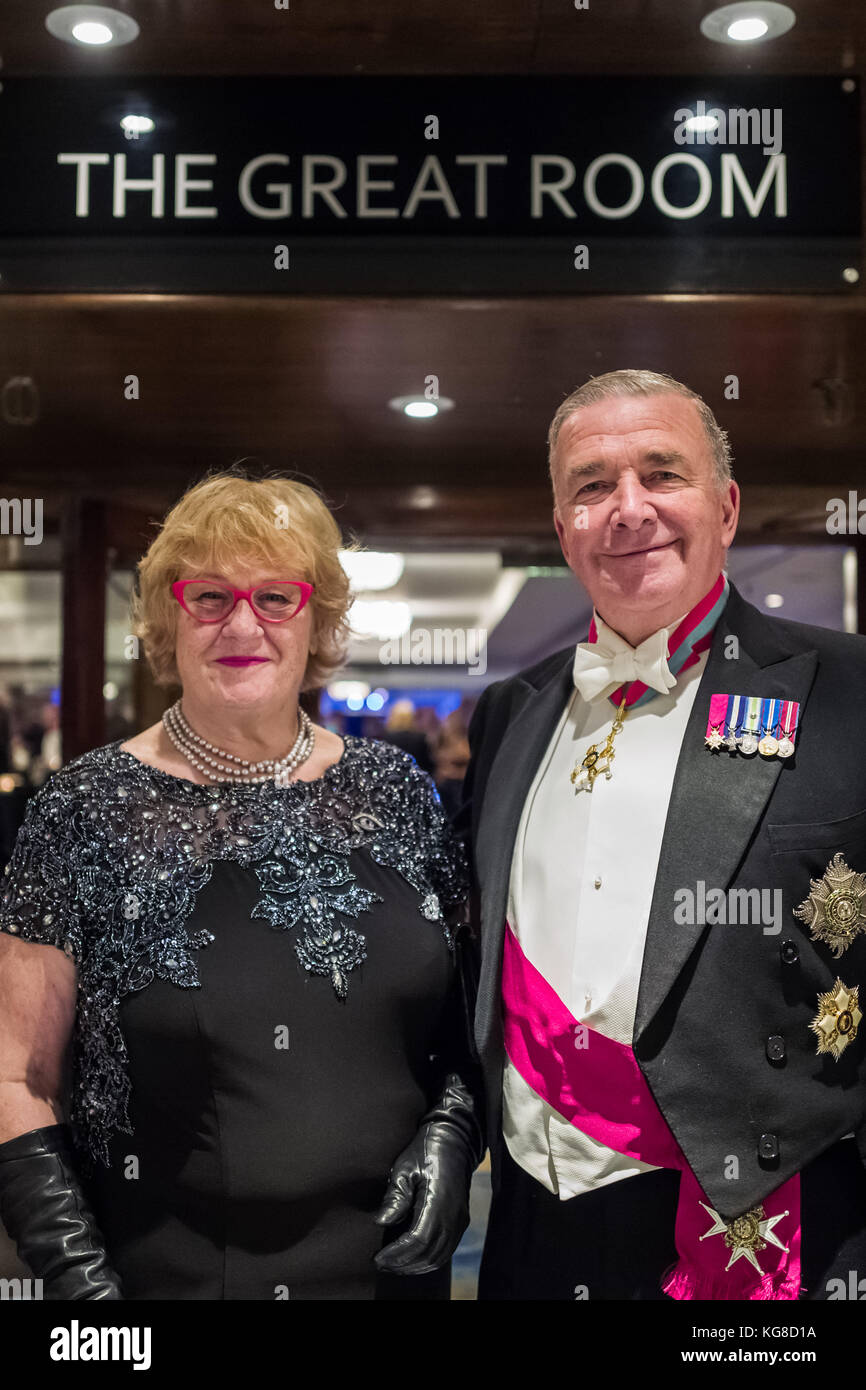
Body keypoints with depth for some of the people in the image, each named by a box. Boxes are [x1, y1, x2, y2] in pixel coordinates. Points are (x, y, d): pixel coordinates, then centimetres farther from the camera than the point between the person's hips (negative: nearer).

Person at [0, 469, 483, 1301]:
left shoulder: (393, 789, -1)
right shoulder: (89, 810, -8)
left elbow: (465, 1005, 7)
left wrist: (450, 1132, -8)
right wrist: (74, 1268, -14)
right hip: (165, 1269, -2)